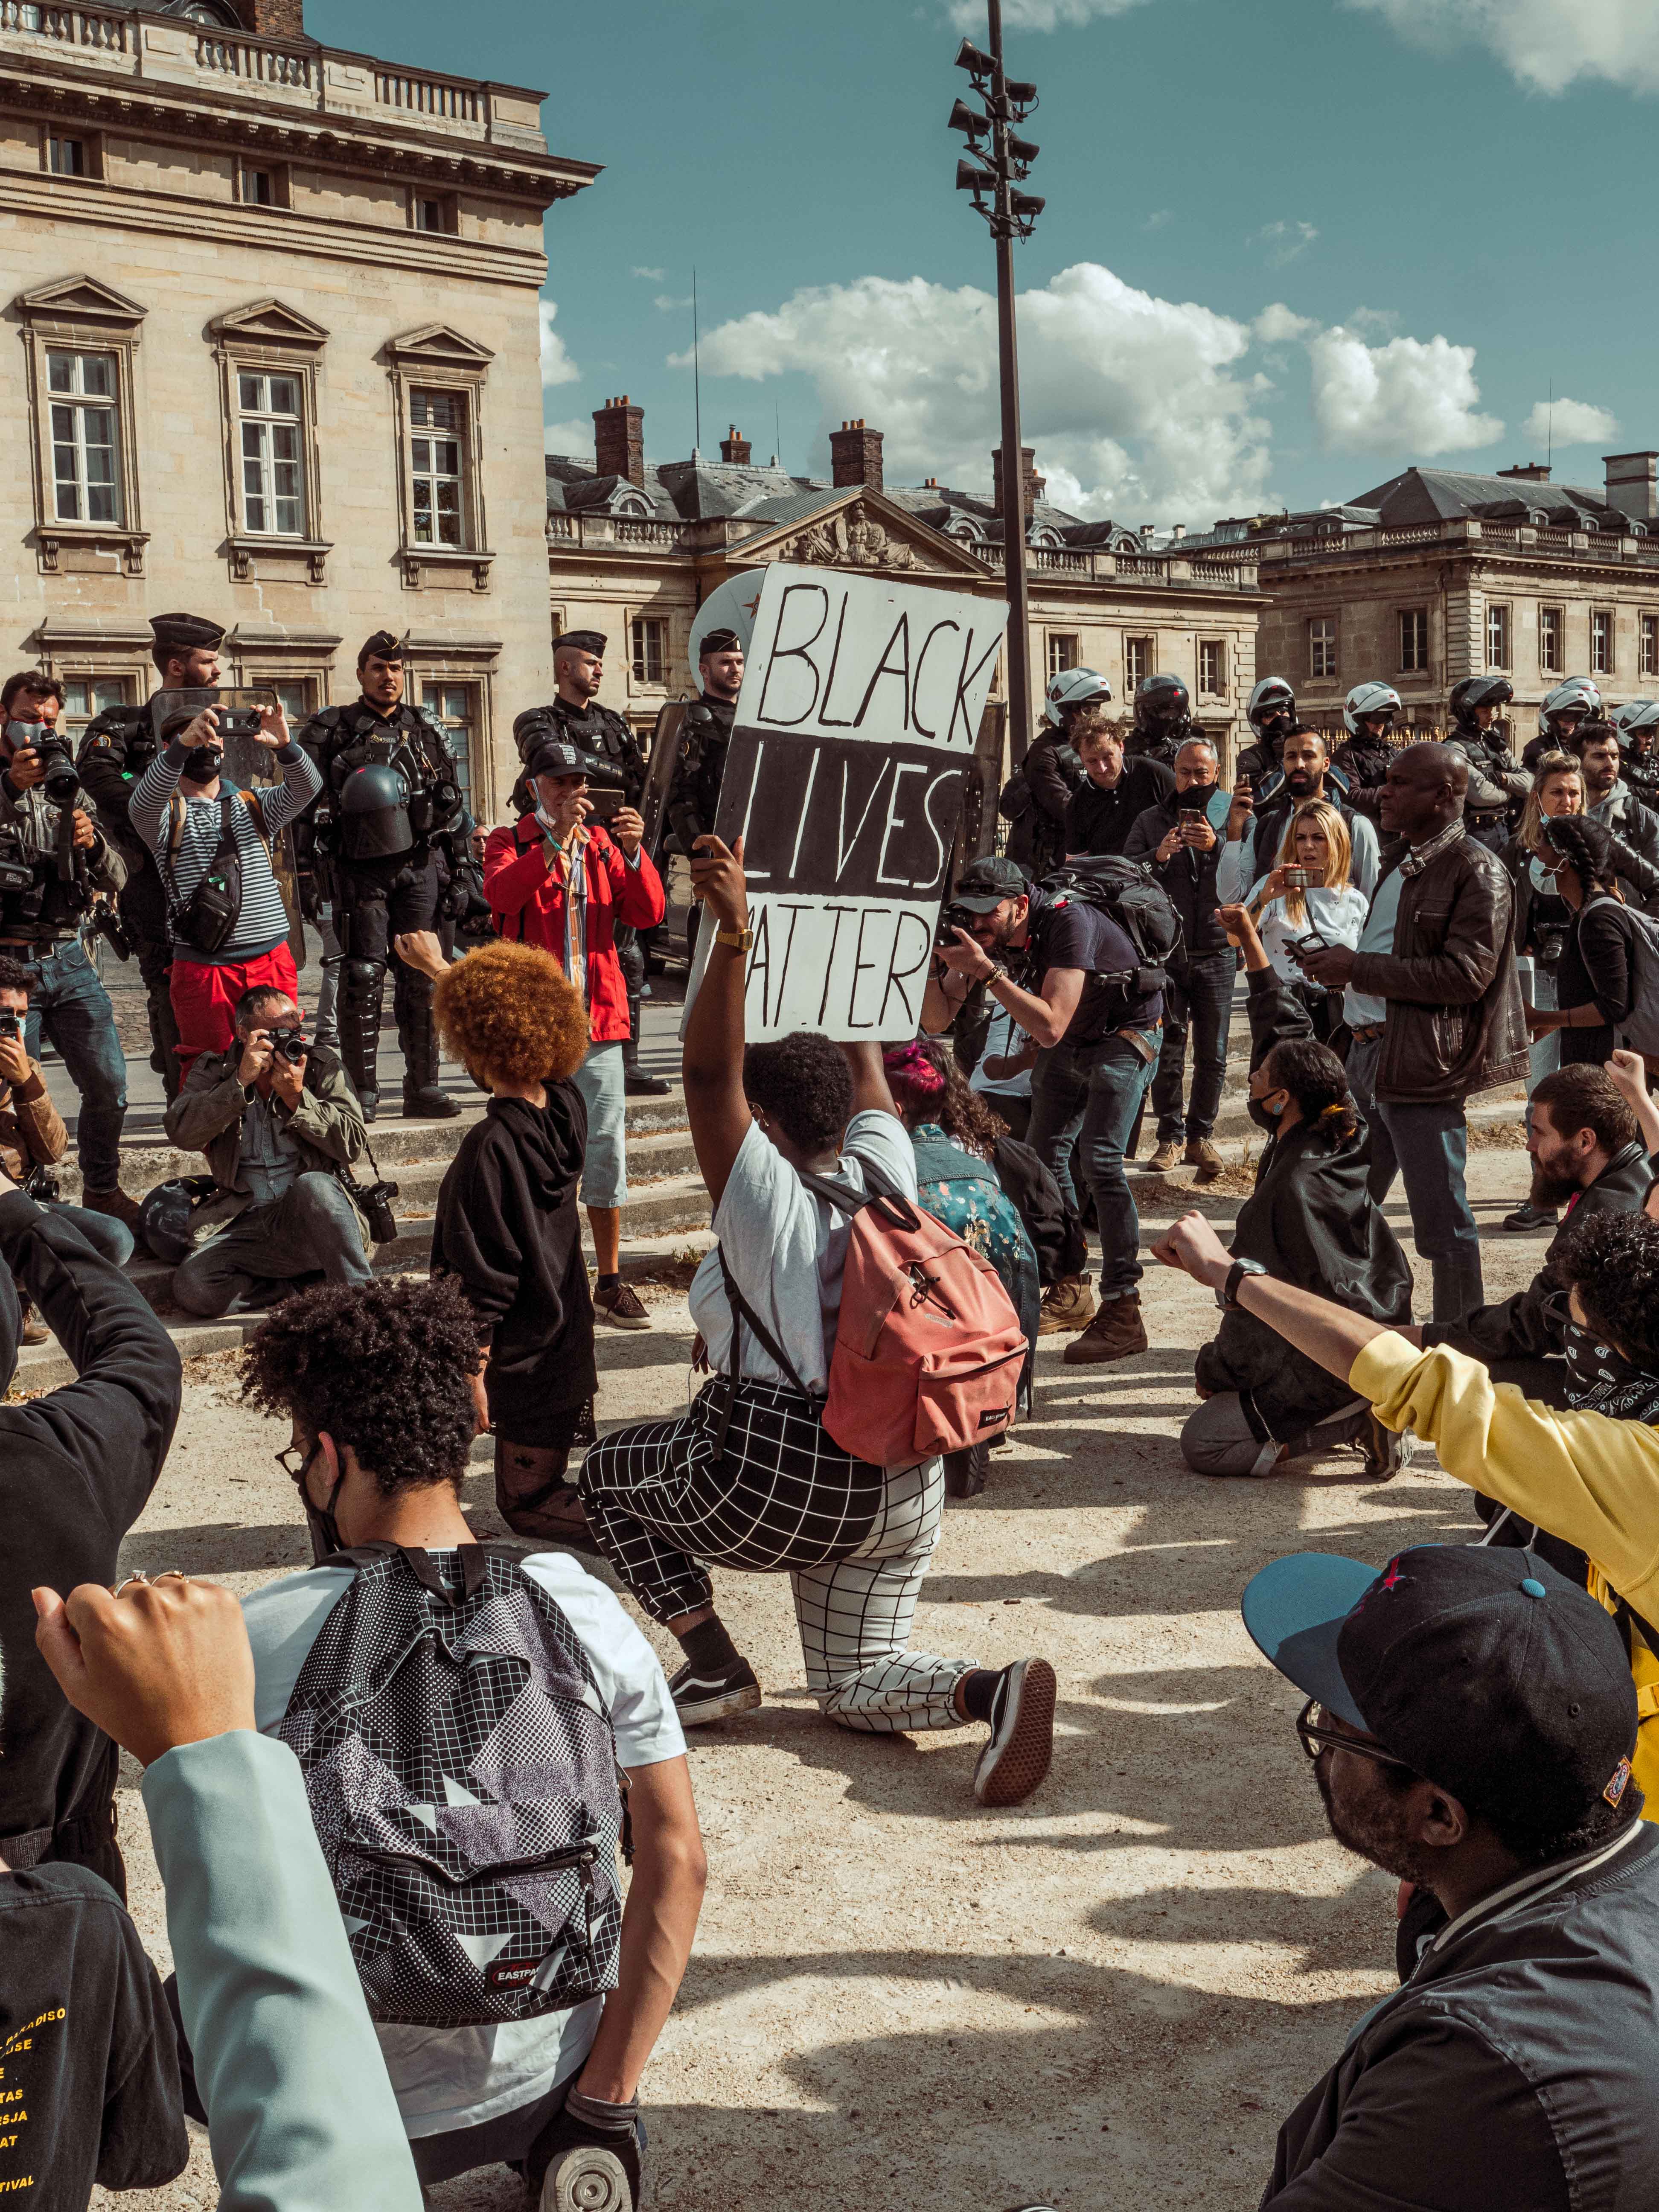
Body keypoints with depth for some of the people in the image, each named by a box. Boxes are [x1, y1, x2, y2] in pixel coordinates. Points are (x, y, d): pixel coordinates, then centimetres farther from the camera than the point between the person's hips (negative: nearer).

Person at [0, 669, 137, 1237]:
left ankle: (103, 1192, 18)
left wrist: (93, 843, -11)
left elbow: (115, 880, 10)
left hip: (70, 960, 4)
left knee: (109, 1084, 2)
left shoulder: (70, 790, 16)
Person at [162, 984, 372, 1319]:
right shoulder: (213, 1072, 11)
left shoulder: (321, 1066, 10)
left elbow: (353, 1146, 0)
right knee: (191, 1287, -27)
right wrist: (241, 1081, -14)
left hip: (312, 1214, -1)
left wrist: (298, 1098, -10)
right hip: (245, 1225, 1)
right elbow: (182, 1134, -8)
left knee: (313, 1185, -38)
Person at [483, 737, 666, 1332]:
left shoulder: (603, 843, 14)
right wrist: (557, 839, -24)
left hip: (598, 1021, 3)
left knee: (607, 1149, 4)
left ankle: (610, 1283, 13)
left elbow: (648, 914, 1)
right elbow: (499, 893, -18)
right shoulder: (512, 842, 5)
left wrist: (632, 852, -13)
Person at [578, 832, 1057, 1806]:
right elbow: (867, 1066, 18)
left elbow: (708, 1073, -20)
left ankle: (714, 1661, 11)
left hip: (773, 1481, -6)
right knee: (858, 1685, 16)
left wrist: (734, 935, -31)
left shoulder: (767, 1194, -10)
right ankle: (997, 1691, -14)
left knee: (609, 1470, 21)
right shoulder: (887, 1172, 4)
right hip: (902, 1492, 6)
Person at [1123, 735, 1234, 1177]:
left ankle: (1201, 1135, 16)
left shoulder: (1233, 817, 5)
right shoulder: (1152, 821, 9)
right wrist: (1158, 856, -19)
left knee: (1213, 1054, 5)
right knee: (1167, 1052, 2)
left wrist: (1216, 847, -25)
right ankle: (1170, 1136, 12)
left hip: (1216, 954, 0)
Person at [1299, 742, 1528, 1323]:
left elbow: (1466, 973, -20)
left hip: (1422, 1062, -9)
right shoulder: (1401, 863, 19)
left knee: (1441, 1221, -1)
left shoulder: (1476, 871, -10)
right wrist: (1340, 966, 8)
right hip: (1366, 1055, 9)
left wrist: (1357, 968, -17)